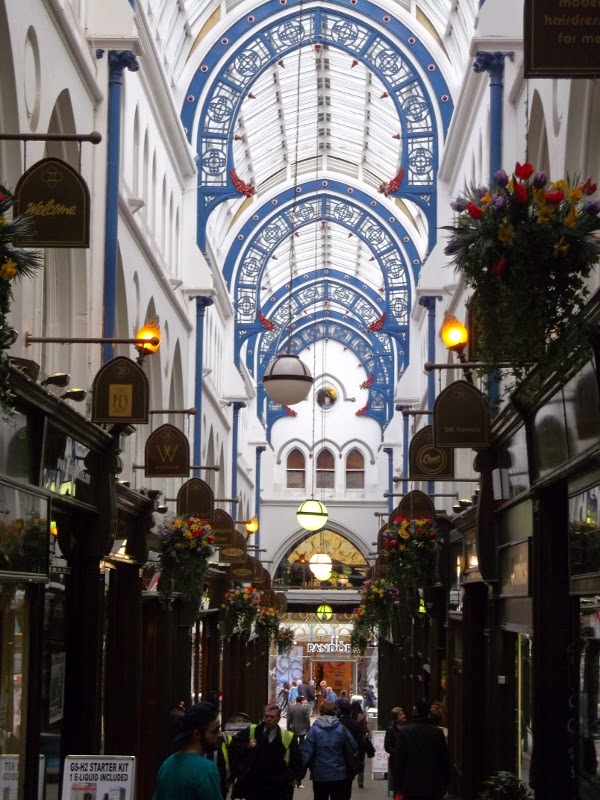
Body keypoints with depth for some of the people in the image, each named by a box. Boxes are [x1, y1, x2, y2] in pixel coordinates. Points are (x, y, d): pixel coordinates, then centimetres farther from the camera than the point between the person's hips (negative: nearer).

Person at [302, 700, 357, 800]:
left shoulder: (314, 729, -7)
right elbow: (353, 747, -5)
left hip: (320, 775, 0)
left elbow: (307, 751, -11)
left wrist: (305, 766, 5)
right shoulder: (341, 728, -5)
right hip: (340, 775, 0)